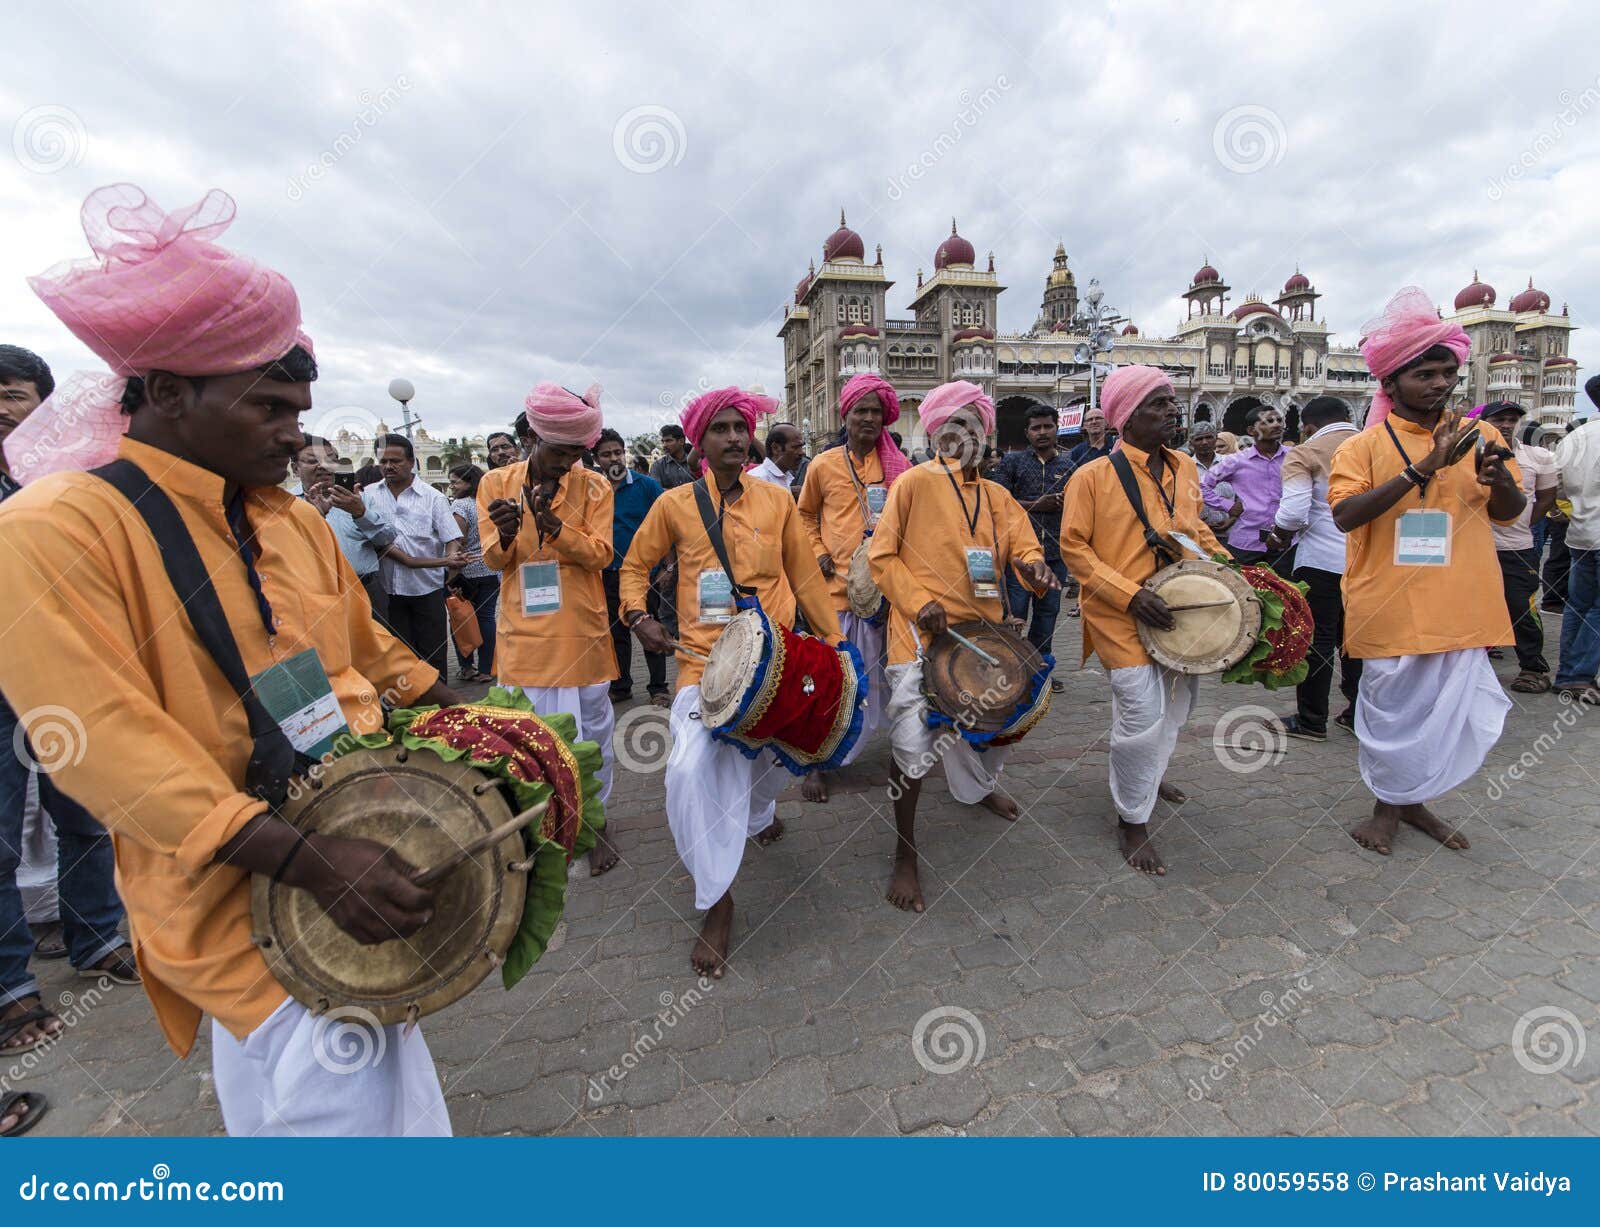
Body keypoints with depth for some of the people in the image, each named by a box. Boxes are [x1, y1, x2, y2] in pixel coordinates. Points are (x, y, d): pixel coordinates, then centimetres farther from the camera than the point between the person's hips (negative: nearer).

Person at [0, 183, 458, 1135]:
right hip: (246, 906, -6)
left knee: (399, 1089, 19)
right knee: (330, 1097, 2)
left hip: (366, 860, 7)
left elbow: (374, 657, 18)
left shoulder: (298, 523, 9)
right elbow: (111, 747, -19)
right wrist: (311, 862, -26)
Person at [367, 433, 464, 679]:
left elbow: (452, 538, -3)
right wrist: (408, 559, -17)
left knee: (433, 654, 3)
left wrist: (451, 558, -25)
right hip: (387, 589, 2)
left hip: (427, 587, -1)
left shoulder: (433, 497, 1)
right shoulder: (369, 495, 6)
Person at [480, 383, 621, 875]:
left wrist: (554, 524, -24)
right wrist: (505, 534, -21)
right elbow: (493, 559, 2)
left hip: (582, 629, -1)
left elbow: (600, 553, -9)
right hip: (525, 630, 1)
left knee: (593, 728, 8)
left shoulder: (594, 486, -2)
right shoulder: (496, 483, 2)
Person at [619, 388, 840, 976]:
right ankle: (716, 900, 0)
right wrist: (638, 616, -6)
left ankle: (757, 813, 53)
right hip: (704, 660, -2)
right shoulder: (675, 504, 0)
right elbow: (635, 565, 12)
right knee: (690, 769, -20)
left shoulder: (778, 500, 4)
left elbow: (805, 576, 9)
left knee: (770, 761, 13)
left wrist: (835, 642, 9)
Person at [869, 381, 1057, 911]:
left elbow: (1023, 546, 7)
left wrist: (1031, 565, -17)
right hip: (923, 632, -6)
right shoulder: (915, 482, -4)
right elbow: (882, 555, -4)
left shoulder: (996, 495, 13)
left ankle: (980, 784, 54)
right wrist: (917, 601, -16)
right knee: (914, 744, -11)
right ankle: (905, 856, 8)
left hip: (983, 628, 7)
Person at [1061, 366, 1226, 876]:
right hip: (1122, 617, -7)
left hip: (1180, 612, 7)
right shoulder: (1093, 476, -12)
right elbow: (1074, 548, -12)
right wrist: (1130, 595, -21)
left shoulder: (1185, 468, 8)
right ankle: (1132, 821, 11)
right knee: (1142, 714, -9)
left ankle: (1146, 775, 47)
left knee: (1178, 703, 19)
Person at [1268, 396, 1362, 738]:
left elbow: (1293, 512, -18)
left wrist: (1279, 535, 1)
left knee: (1317, 638, 3)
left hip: (1322, 559, -5)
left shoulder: (1305, 453, -7)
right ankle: (1359, 715, 24)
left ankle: (1311, 721, 11)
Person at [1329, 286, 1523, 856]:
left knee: (1451, 709, 13)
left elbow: (1510, 512, 10)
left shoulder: (1477, 436, 8)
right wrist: (1421, 469, -26)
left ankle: (1412, 799, 34)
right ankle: (1387, 806, 29)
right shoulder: (1365, 445, -4)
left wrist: (1500, 478, -11)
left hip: (1461, 608, 4)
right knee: (1396, 709, 8)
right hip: (1391, 606, -4)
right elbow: (1345, 514, -19)